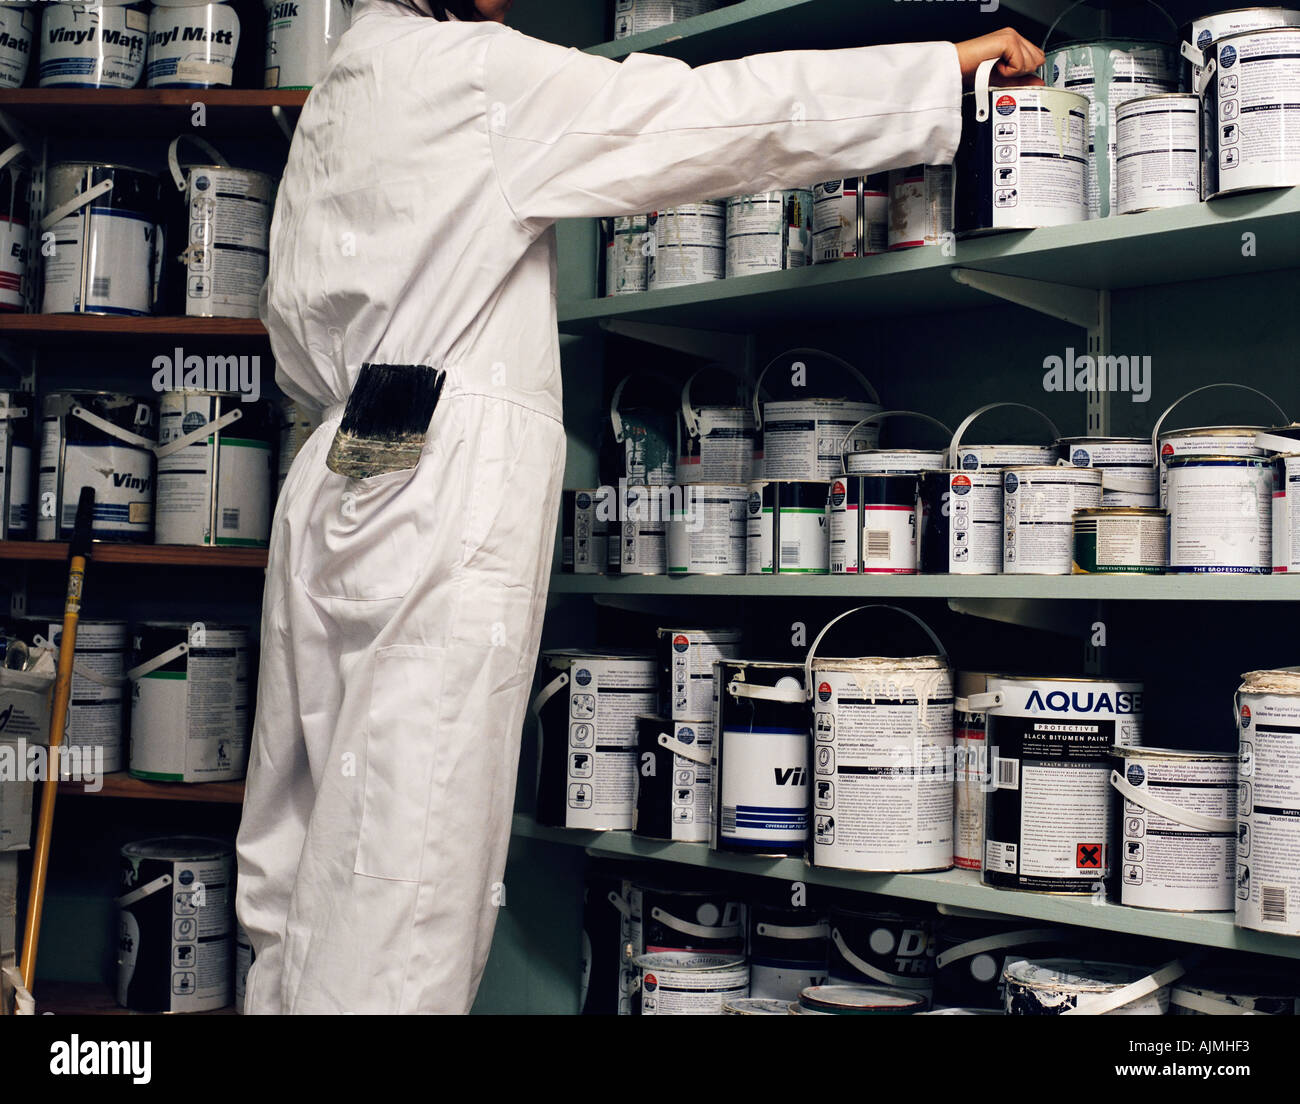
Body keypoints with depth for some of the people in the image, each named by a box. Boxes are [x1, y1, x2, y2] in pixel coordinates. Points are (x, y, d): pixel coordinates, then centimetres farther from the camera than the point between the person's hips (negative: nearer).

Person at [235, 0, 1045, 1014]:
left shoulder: (330, 102, 22)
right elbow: (711, 114, -4)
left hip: (334, 478, 9)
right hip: (446, 485, -9)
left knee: (308, 858, 10)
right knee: (404, 865, -8)